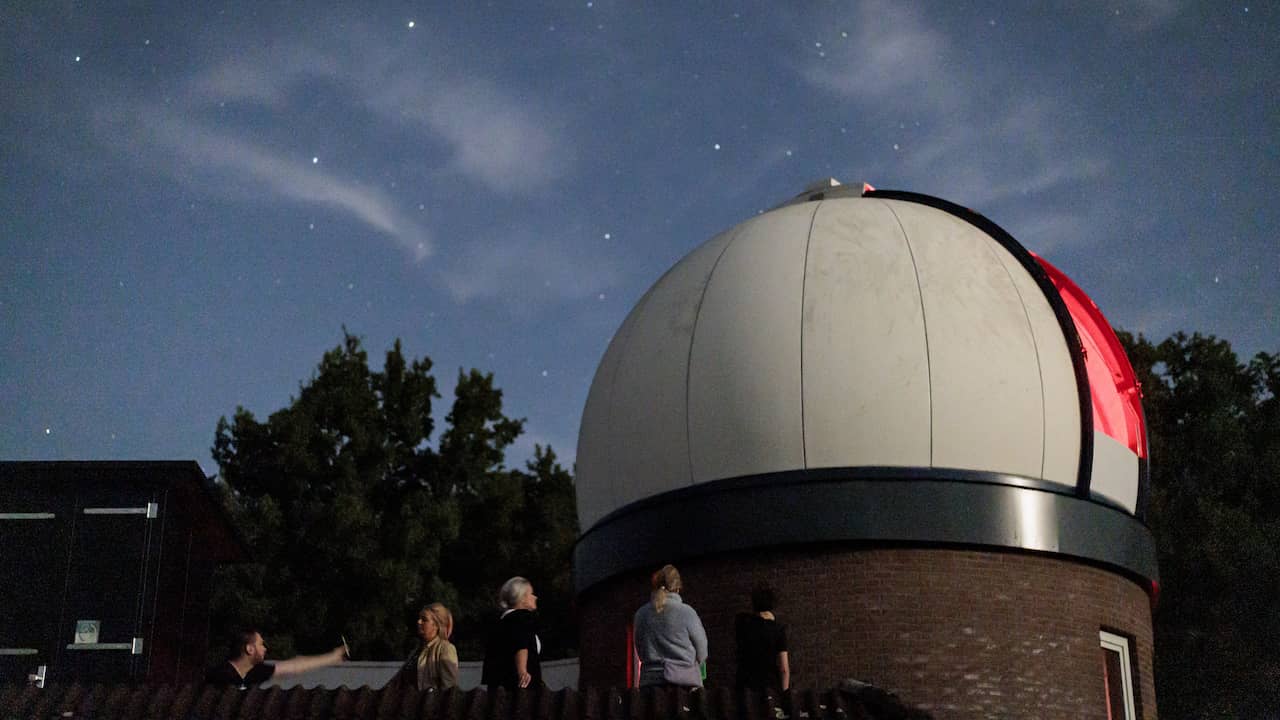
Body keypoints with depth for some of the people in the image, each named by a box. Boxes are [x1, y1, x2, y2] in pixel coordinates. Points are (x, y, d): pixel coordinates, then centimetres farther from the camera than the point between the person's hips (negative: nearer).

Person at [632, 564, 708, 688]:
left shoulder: (641, 614, 4)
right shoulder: (686, 612, -5)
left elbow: (640, 651, 13)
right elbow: (702, 651, 4)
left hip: (650, 679, 3)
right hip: (684, 679, -3)